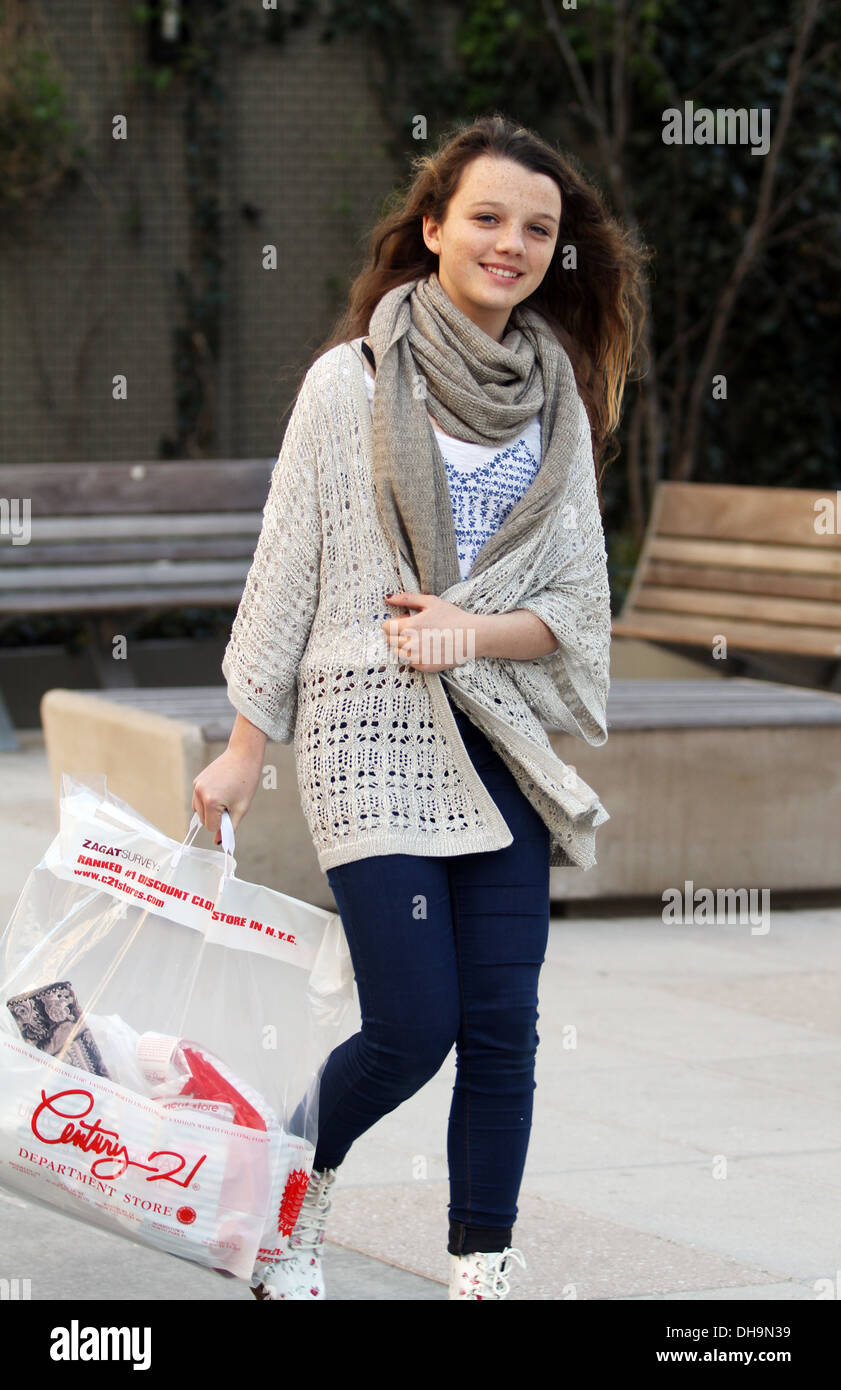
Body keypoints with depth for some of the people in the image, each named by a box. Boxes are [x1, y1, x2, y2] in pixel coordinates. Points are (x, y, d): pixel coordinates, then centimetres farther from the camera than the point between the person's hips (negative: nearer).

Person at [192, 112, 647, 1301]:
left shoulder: (559, 405, 8)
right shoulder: (353, 381, -3)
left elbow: (579, 607, 9)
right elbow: (286, 568, 1)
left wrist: (474, 630, -10)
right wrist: (248, 746, 1)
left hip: (503, 744, 4)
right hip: (373, 738, -4)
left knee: (502, 1027, 0)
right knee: (414, 1030, -8)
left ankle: (481, 1276, 9)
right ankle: (302, 1182, 20)